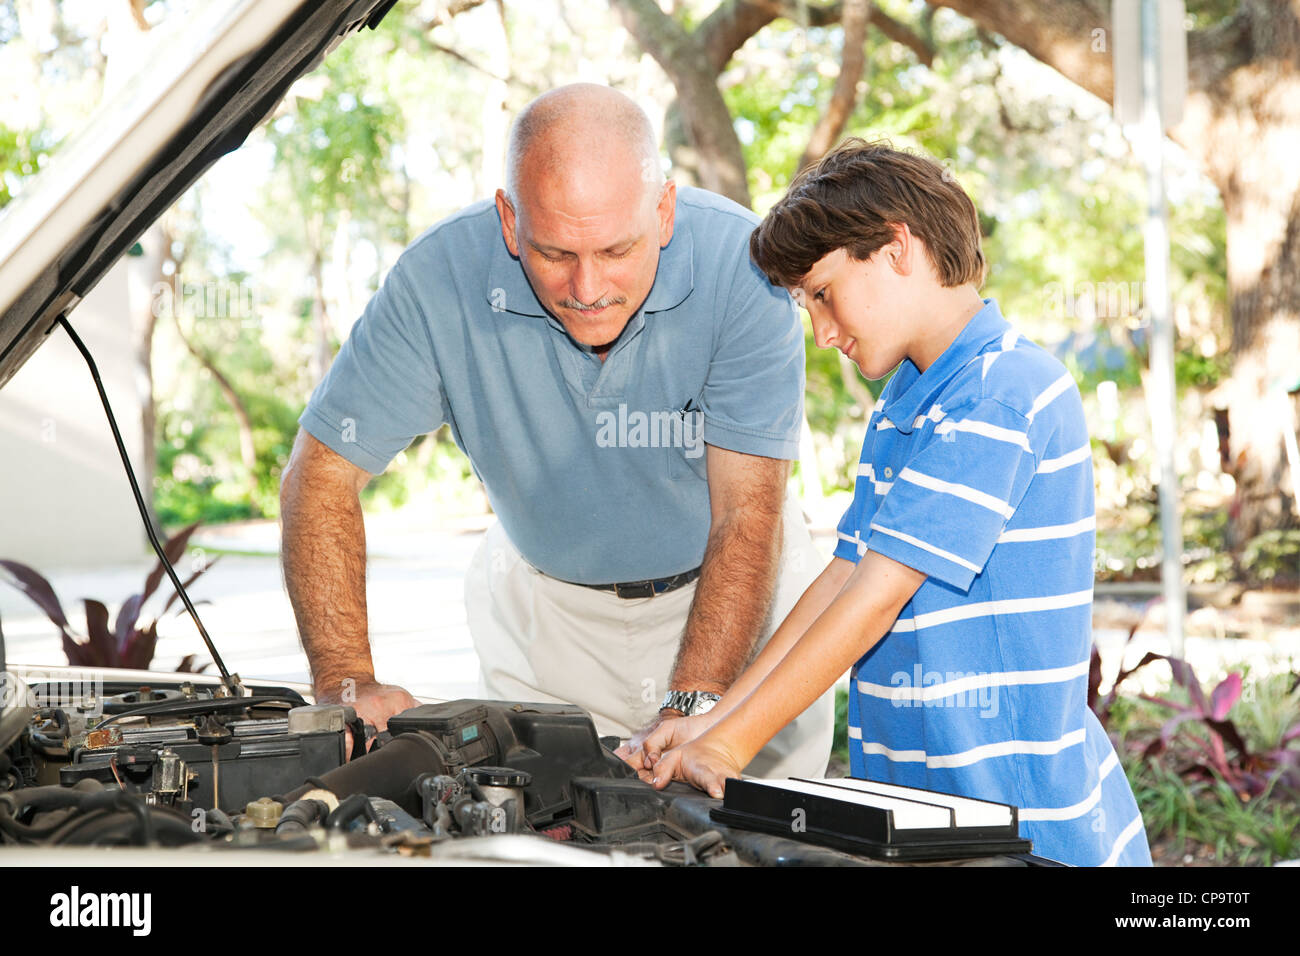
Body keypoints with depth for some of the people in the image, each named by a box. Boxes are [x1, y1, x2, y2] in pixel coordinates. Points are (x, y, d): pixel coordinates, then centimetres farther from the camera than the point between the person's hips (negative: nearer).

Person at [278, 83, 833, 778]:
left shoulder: (739, 262, -29)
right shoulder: (440, 280, -26)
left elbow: (748, 517, -28)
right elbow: (322, 474, -18)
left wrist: (694, 707, -40)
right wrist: (347, 681, -30)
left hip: (734, 593, -1)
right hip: (546, 606, 1)